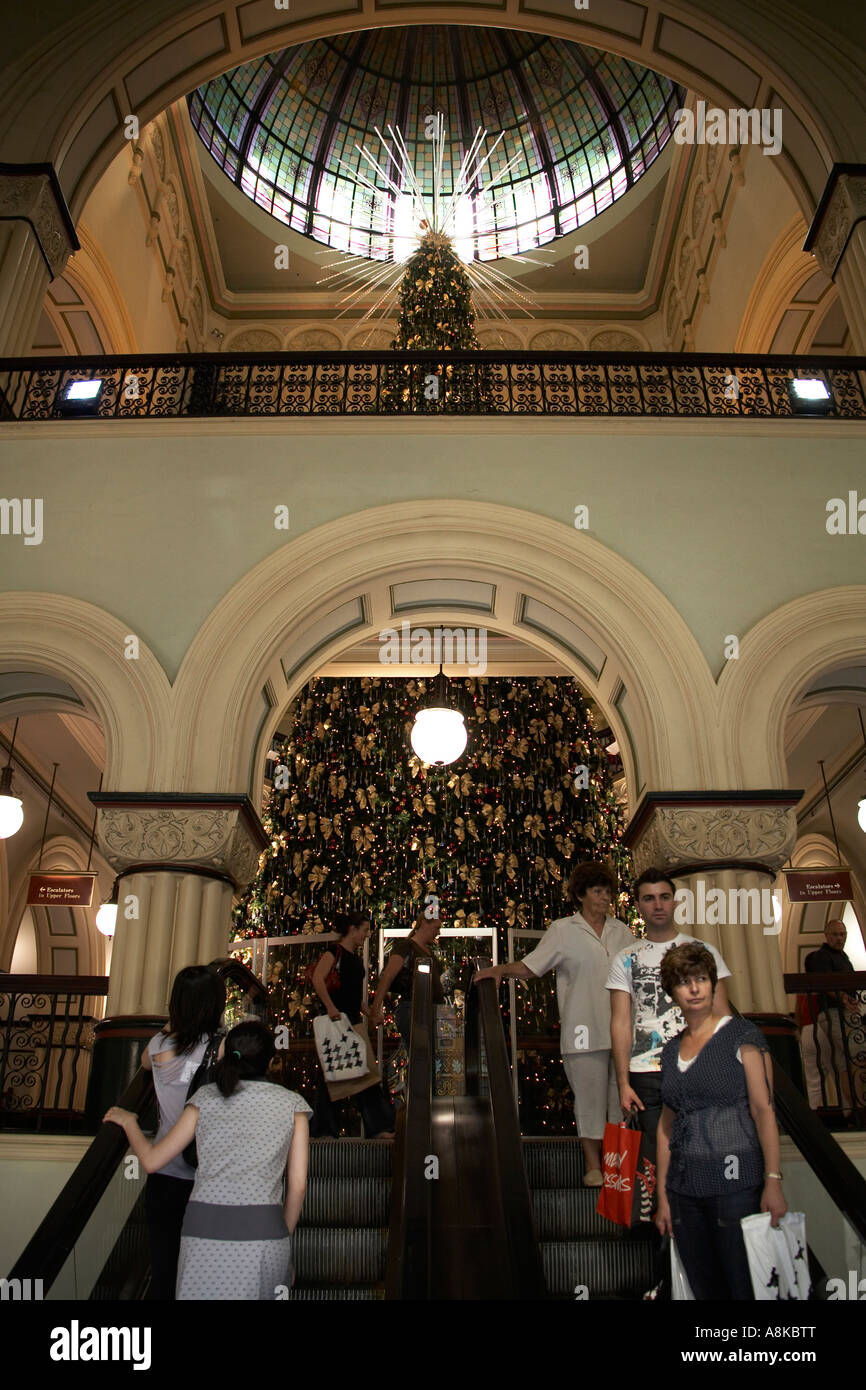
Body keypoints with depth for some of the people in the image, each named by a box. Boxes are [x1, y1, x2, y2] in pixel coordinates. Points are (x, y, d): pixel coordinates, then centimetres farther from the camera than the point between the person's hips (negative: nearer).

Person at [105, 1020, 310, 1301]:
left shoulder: (206, 1098, 8)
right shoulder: (292, 1104, 7)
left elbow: (151, 1161, 11)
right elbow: (298, 1185, 5)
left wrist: (128, 1121, 28)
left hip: (204, 1231, 1)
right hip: (263, 1231, 0)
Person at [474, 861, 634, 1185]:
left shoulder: (621, 930, 12)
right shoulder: (563, 930, 1)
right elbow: (530, 966, -1)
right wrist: (501, 969, -16)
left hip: (622, 1030, 4)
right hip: (585, 1030, -3)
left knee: (622, 1095, 8)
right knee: (589, 1095, 3)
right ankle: (592, 1165, 17)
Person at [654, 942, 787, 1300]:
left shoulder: (742, 1035, -3)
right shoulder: (671, 1049, 12)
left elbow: (764, 1109, -9)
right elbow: (667, 1124, 13)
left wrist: (773, 1180, -16)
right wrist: (663, 1194, 12)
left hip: (735, 1181, -5)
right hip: (685, 1189, 5)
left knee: (745, 1287, -1)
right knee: (704, 1288, 11)